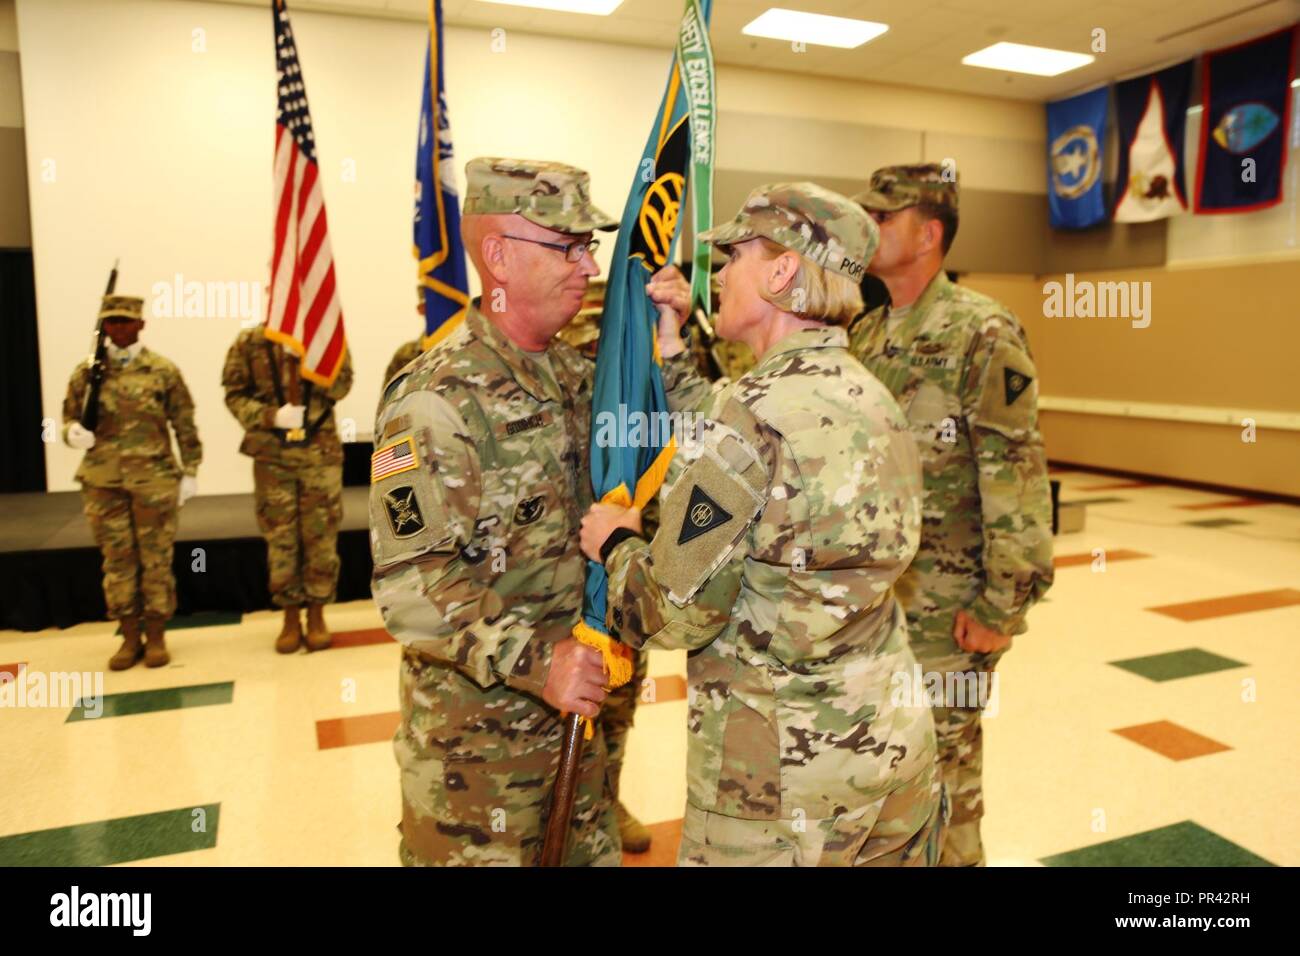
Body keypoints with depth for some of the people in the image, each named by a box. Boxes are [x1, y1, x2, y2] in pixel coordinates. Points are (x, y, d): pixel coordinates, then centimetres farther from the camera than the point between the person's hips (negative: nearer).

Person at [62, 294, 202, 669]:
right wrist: (73, 433, -10)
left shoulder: (163, 371, 0)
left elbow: (184, 426, 2)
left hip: (154, 479, -2)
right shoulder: (86, 372, 6)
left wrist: (190, 471, -1)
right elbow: (69, 417, 13)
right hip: (102, 480, 2)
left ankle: (156, 636, 17)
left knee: (156, 559, 4)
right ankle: (130, 638, 19)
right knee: (117, 560, 8)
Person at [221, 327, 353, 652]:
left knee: (320, 535, 4)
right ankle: (290, 617, 19)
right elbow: (235, 395, 1)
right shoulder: (250, 341, 3)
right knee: (280, 537, 6)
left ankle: (316, 615, 18)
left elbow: (341, 386, -8)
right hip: (271, 454, 0)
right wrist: (270, 416, -15)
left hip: (320, 451, 0)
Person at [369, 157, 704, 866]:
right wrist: (534, 660, -31)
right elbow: (410, 585, -25)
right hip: (475, 728, -7)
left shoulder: (572, 373, 4)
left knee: (591, 851, 23)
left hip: (575, 705, 7)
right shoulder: (435, 400, -21)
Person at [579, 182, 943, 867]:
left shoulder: (755, 411, -22)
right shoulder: (870, 398, 2)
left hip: (783, 770, -7)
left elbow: (678, 613, -19)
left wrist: (615, 545, 1)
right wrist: (672, 355, 13)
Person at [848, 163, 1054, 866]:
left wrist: (1004, 607, -17)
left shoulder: (982, 334, -13)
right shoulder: (865, 335, 9)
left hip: (944, 606, -7)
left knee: (940, 770, 7)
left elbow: (1018, 477, -17)